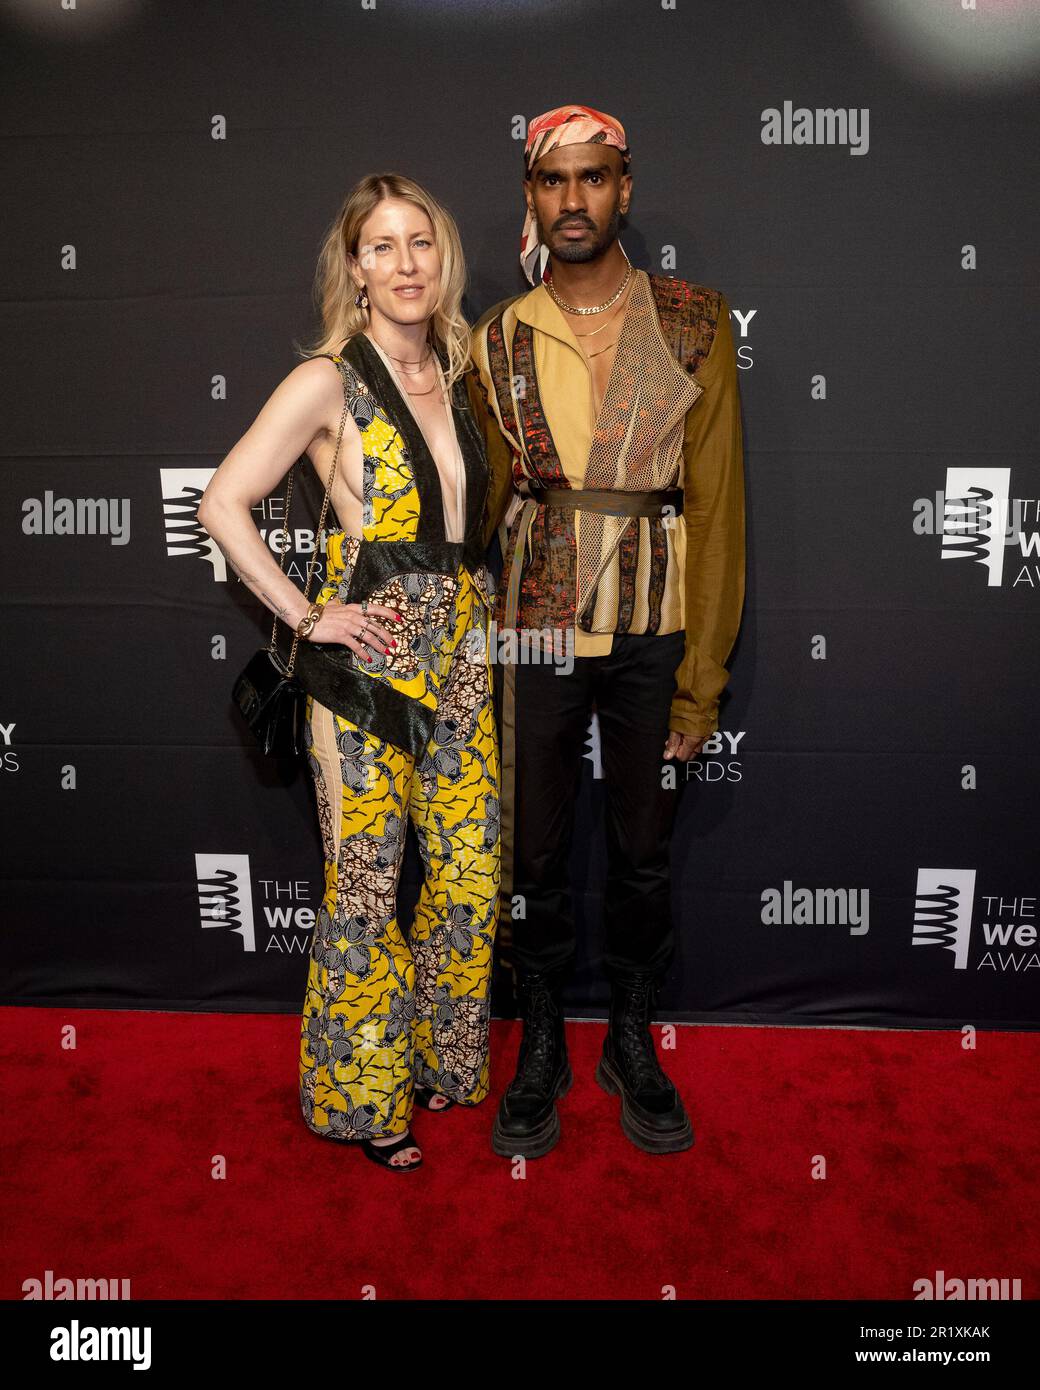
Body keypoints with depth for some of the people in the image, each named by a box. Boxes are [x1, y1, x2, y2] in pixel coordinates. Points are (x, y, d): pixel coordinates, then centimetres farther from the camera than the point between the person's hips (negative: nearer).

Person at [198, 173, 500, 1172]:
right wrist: (306, 616, -11)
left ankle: (438, 1059, 34)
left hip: (462, 653, 6)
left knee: (471, 872, 11)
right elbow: (222, 506, -11)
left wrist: (480, 607, 11)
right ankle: (358, 1095, 26)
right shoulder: (328, 381, -7)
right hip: (368, 660, -6)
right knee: (365, 890, 4)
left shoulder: (457, 371, 11)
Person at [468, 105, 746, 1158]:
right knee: (533, 850, 9)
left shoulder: (695, 324, 2)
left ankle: (632, 1039, 32)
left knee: (643, 851, 11)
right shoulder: (497, 340, 6)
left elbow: (715, 504, -2)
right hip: (535, 627, 1)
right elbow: (481, 502, 10)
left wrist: (702, 676, -7)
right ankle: (541, 1042, 30)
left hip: (655, 630, 0)